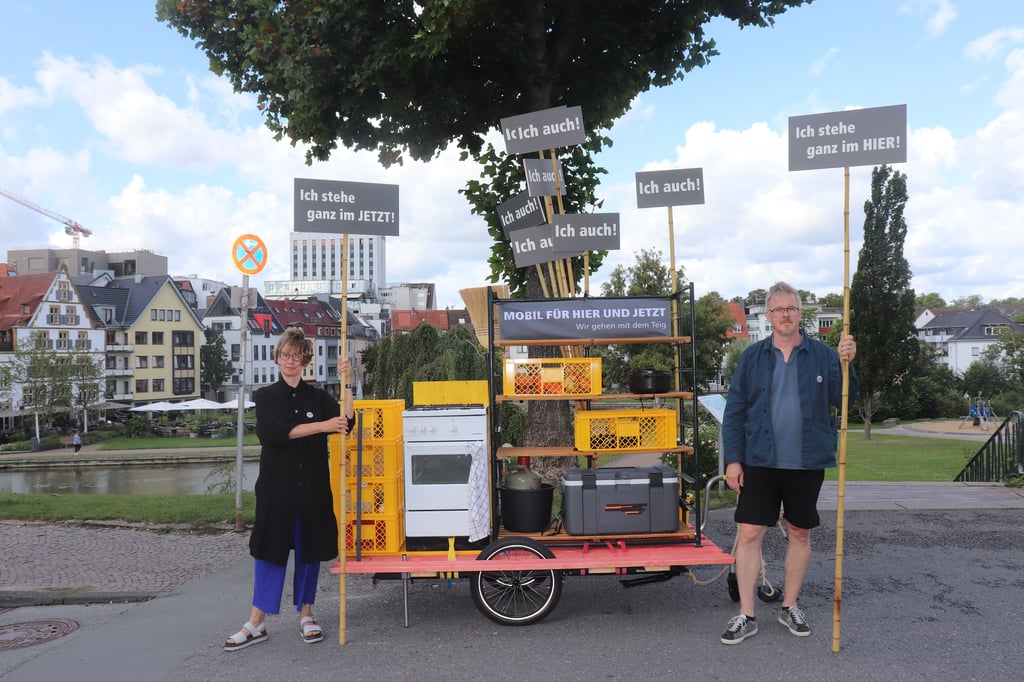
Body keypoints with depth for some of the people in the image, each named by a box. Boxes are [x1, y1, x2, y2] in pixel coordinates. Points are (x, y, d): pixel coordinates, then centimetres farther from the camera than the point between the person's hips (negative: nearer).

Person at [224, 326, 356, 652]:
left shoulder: (318, 397, 6)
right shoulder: (266, 396, 2)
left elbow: (347, 423, -9)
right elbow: (273, 431, -16)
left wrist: (346, 383, -16)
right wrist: (322, 426, -22)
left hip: (312, 486, 2)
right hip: (277, 485, -1)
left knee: (309, 548, 8)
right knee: (270, 548, 1)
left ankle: (305, 615, 22)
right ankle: (257, 623, 9)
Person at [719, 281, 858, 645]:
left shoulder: (822, 355, 1)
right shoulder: (752, 357, 2)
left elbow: (844, 400, -6)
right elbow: (734, 411, 2)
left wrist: (846, 363, -20)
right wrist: (733, 459, -4)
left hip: (807, 462, 1)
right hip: (760, 461, 0)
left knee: (800, 533, 12)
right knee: (749, 533, -3)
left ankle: (790, 606, 29)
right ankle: (746, 616, 7)